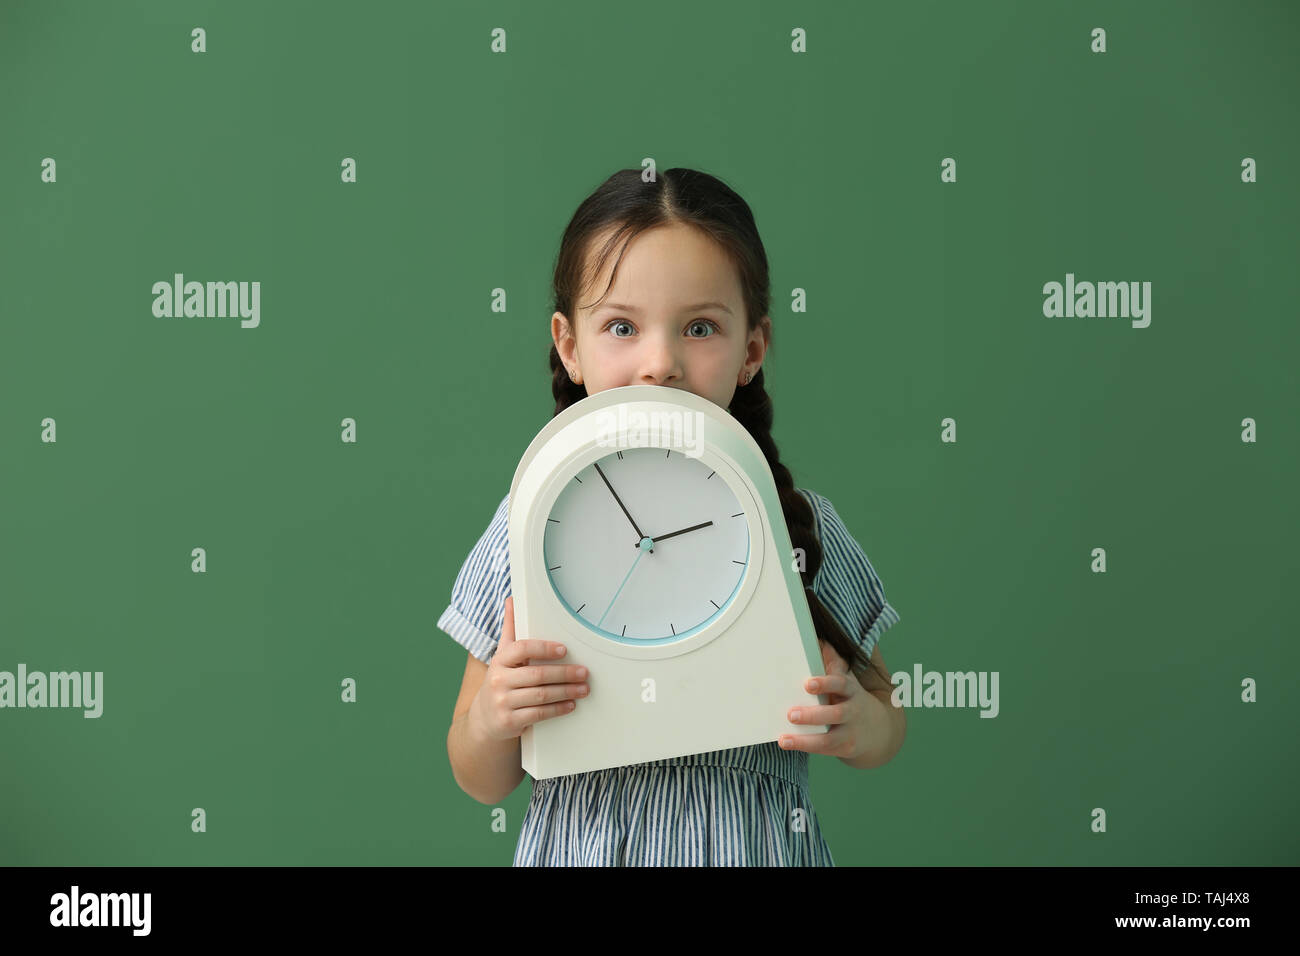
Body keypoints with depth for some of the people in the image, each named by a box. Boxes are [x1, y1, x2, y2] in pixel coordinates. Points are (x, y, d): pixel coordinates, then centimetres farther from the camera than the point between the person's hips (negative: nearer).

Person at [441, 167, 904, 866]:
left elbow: (885, 725, 4)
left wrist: (860, 725, -18)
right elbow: (482, 784, -1)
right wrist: (488, 722, -23)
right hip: (579, 848, 0)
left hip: (754, 847, 1)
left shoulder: (801, 526, -9)